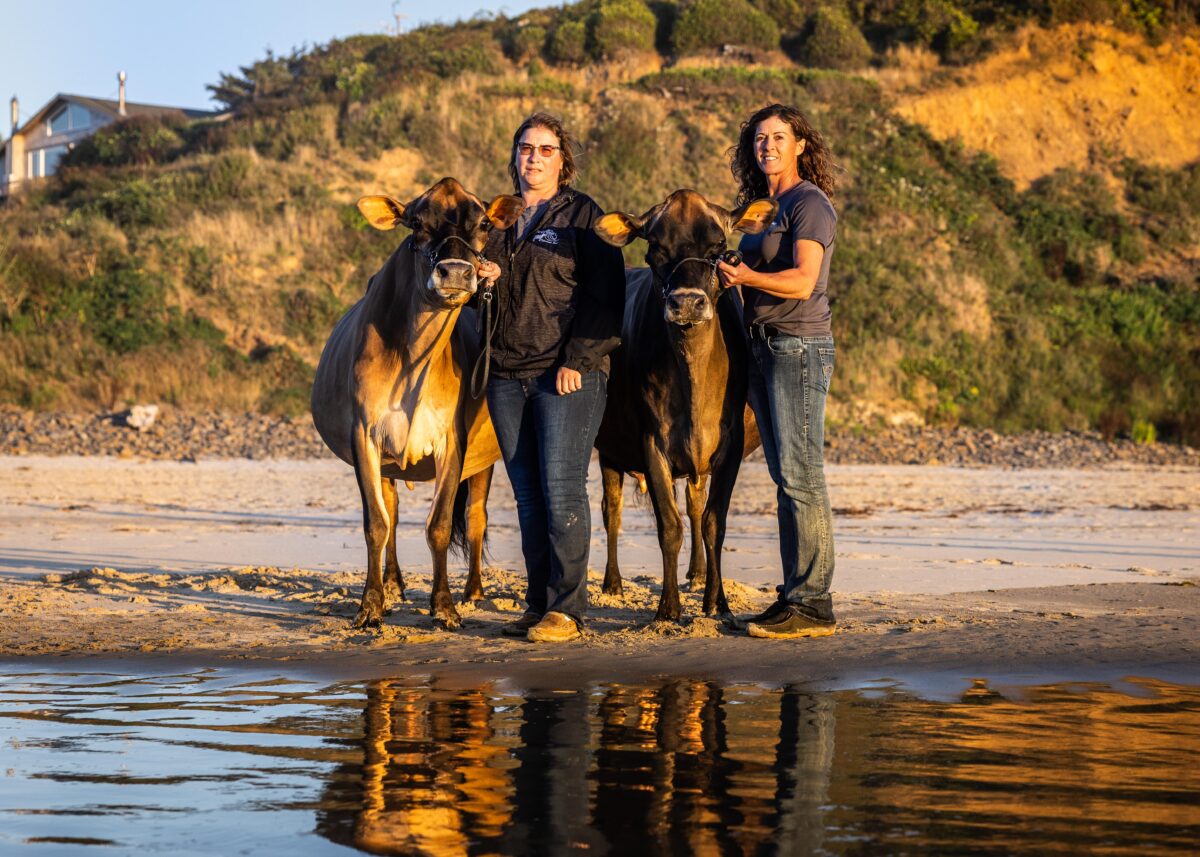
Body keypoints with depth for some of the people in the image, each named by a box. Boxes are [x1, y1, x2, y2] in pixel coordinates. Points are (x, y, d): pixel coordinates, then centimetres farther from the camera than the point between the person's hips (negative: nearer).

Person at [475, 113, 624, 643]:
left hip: (568, 373, -6)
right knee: (527, 495, 7)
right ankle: (538, 605, 12)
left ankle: (567, 609, -5)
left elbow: (605, 296, -6)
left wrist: (578, 360, -14)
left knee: (562, 488, -9)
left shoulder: (583, 216, 1)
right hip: (506, 375, 6)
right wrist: (483, 277, 2)